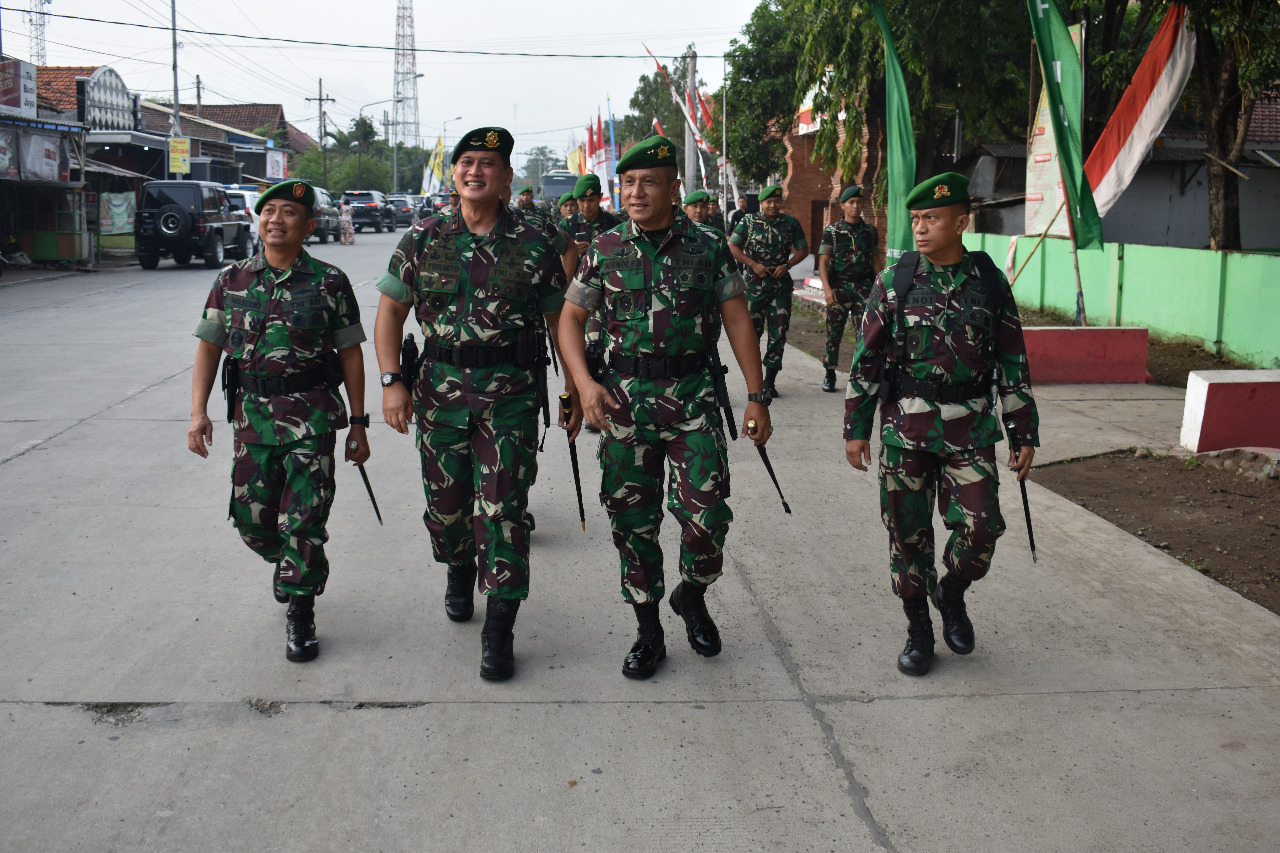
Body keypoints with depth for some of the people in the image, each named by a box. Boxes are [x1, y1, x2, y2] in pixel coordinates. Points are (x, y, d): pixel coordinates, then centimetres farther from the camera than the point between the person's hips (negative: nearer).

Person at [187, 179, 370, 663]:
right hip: (251, 414, 3)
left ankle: (299, 614, 11)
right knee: (252, 519, 10)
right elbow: (209, 348, 8)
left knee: (303, 521, -5)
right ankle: (286, 562, 42)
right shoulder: (231, 281, 6)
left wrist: (358, 424, 1)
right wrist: (199, 412, -3)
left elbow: (350, 354, 2)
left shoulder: (329, 282, -1)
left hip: (312, 417, -3)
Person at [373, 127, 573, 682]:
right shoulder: (423, 240, 5)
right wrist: (391, 380, -2)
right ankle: (459, 573, 44)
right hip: (440, 391, 2)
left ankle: (499, 631, 2)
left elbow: (559, 318, 6)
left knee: (503, 508, -6)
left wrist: (576, 387, 4)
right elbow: (391, 309, 8)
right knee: (445, 501, 13)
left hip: (512, 394, -2)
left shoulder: (532, 245, 0)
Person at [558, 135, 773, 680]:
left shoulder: (707, 248, 2)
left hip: (693, 395, -1)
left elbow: (737, 319, 3)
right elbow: (571, 317, 6)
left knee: (707, 513, -8)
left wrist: (756, 395, -3)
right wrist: (585, 384, -10)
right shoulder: (604, 251, 5)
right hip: (624, 398, 1)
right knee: (631, 520, 5)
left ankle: (692, 596, 23)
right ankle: (648, 631, 21)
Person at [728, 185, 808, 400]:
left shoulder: (791, 223, 5)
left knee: (778, 334, -1)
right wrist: (753, 264, -10)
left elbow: (803, 249, 11)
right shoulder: (748, 222, 1)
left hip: (781, 286, 1)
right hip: (755, 284, -1)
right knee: (753, 331, 3)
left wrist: (787, 265, -6)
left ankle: (770, 380, 7)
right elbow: (732, 247, 0)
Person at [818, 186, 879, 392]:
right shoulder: (832, 231, 2)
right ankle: (830, 374, 18)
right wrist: (827, 288, -16)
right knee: (834, 332, 5)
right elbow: (823, 262, -4)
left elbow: (874, 260, 16)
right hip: (839, 287, -1)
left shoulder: (870, 230, 10)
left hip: (864, 286, 2)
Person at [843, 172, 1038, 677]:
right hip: (905, 427, 0)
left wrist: (1024, 435, 7)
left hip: (971, 429, 1)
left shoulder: (990, 283, 2)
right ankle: (918, 630, 24)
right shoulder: (894, 283, -1)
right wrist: (856, 428, 0)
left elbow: (1013, 363, 7)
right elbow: (867, 359, 2)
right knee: (908, 532, 6)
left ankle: (951, 595, 27)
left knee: (980, 527, -5)